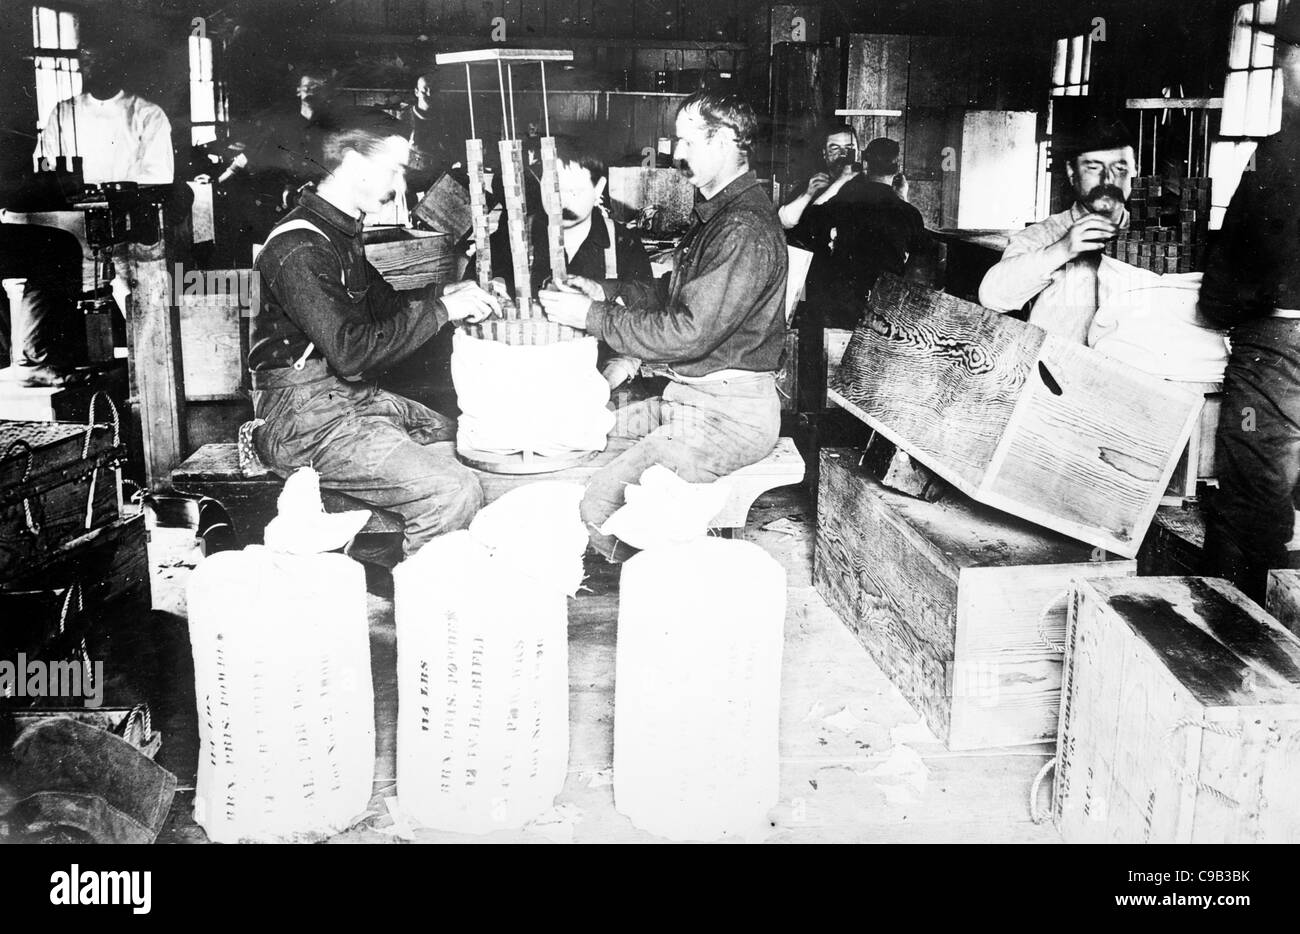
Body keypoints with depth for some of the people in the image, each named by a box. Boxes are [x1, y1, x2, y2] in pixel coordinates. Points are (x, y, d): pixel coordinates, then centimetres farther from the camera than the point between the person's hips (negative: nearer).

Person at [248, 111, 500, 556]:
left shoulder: (340, 231, 14)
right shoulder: (299, 248, -20)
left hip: (351, 396, 11)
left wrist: (446, 293, 6)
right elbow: (352, 351, -26)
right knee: (457, 493, -23)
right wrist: (442, 310, -19)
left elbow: (381, 304, 24)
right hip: (305, 415, -11)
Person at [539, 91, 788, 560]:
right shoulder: (718, 212, 14)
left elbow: (688, 333, -26)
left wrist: (592, 316, -18)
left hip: (728, 412, -11)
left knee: (602, 502, -18)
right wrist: (605, 291, 7)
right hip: (690, 395, 11)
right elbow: (676, 294, 21)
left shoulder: (746, 230, -22)